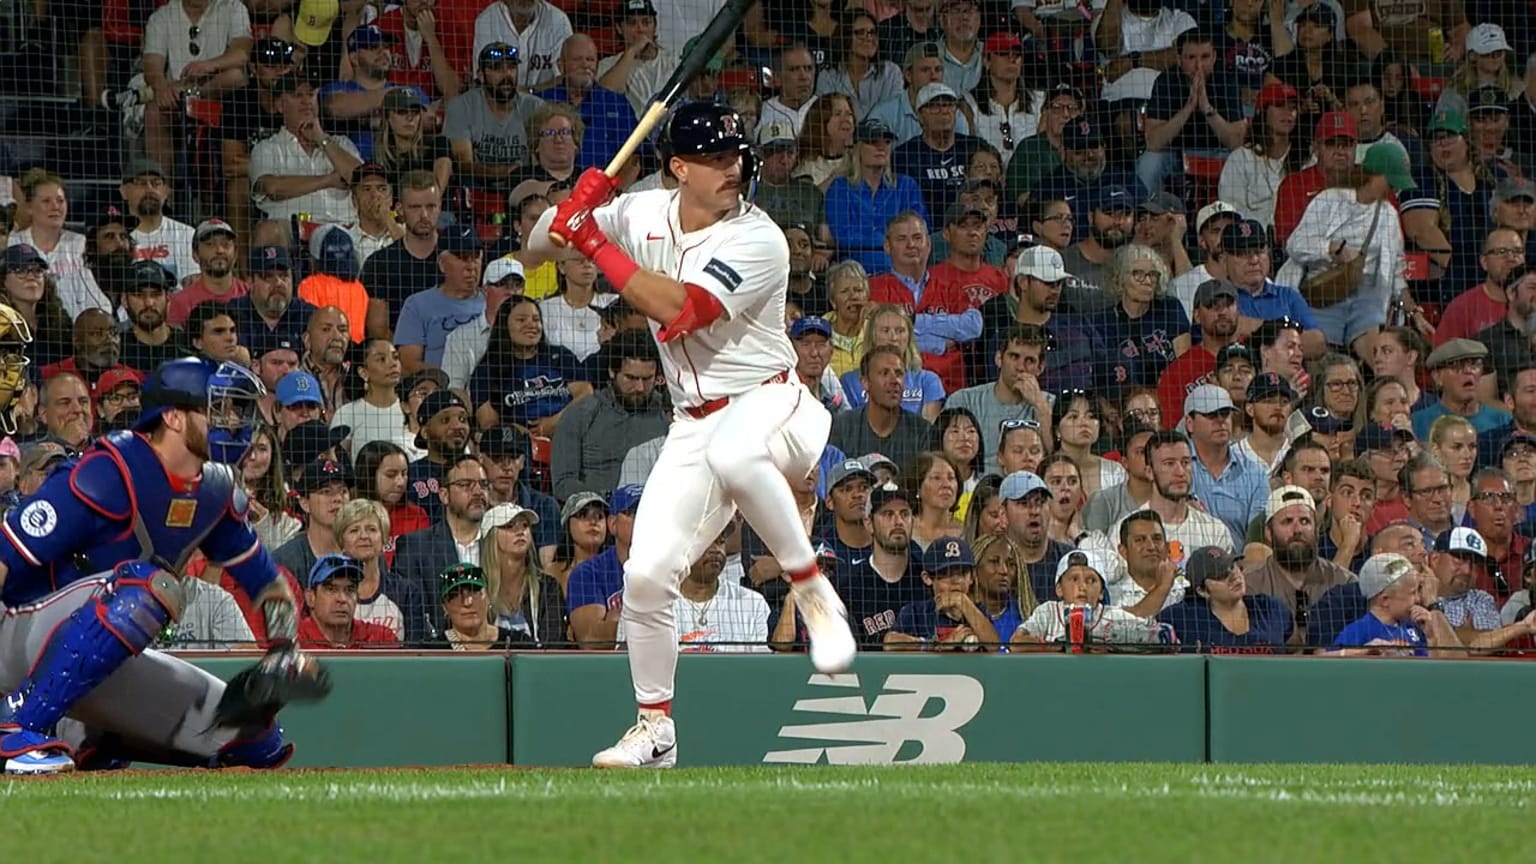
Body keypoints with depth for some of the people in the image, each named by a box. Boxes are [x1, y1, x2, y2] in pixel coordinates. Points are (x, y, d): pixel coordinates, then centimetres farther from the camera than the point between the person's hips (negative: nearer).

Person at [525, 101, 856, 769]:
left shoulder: (757, 239, -15)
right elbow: (540, 245, 10)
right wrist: (574, 210, -13)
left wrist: (595, 242, -22)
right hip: (695, 427, 6)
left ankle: (814, 594, -27)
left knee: (732, 454, -42)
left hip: (770, 406, -6)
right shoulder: (644, 214, 3)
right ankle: (654, 728, 16)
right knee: (645, 575, -3)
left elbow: (680, 308, -27)